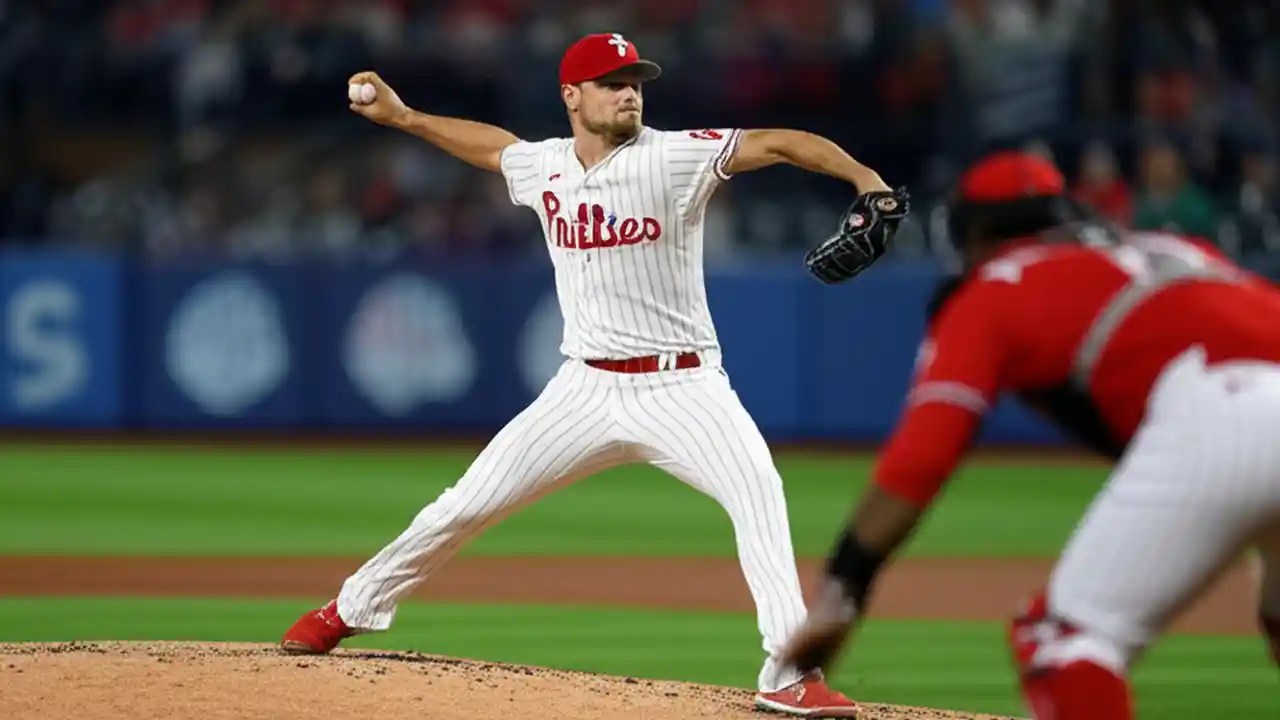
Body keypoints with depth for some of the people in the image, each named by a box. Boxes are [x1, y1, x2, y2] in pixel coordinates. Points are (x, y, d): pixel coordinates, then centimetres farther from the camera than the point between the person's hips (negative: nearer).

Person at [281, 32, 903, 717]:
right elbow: (489, 144, 27)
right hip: (586, 389, 4)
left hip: (681, 386, -4)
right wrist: (399, 115, 28)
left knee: (757, 488, -29)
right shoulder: (543, 167, 4)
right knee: (466, 506, 7)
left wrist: (865, 179, -36)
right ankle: (352, 607, 30)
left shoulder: (675, 156, -11)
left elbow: (779, 142, -22)